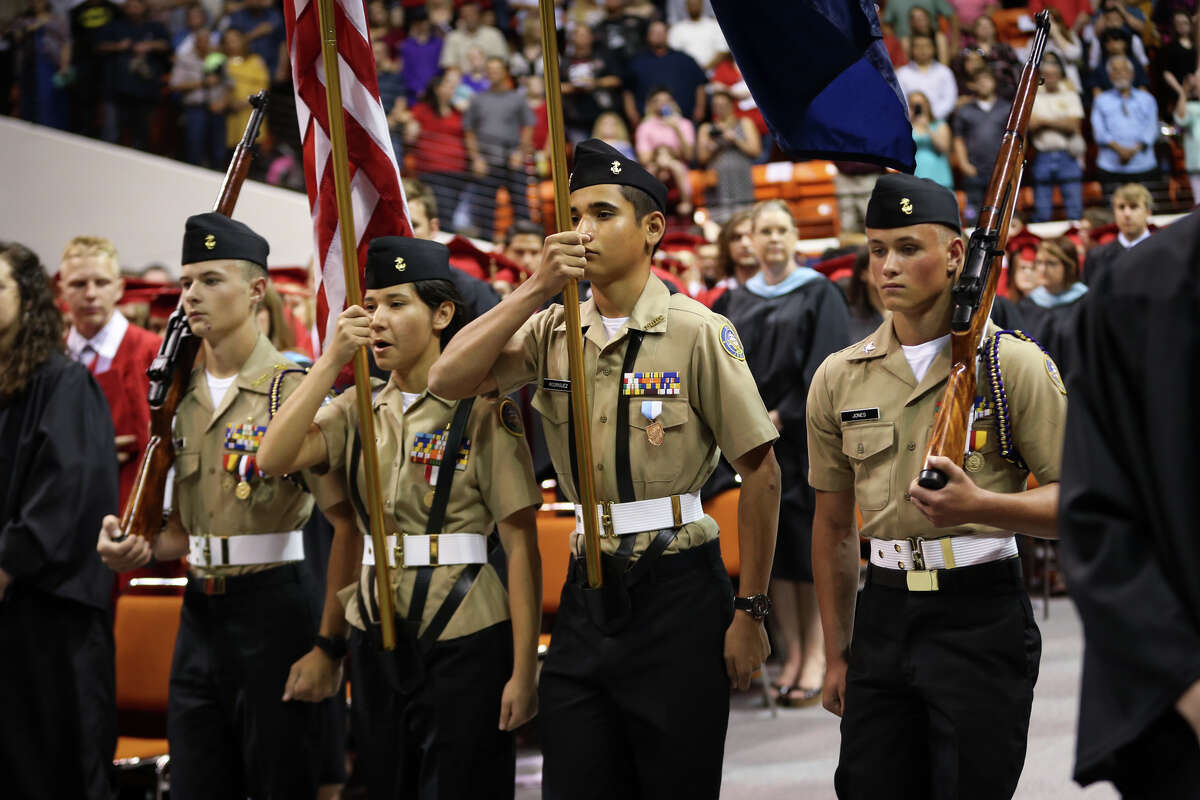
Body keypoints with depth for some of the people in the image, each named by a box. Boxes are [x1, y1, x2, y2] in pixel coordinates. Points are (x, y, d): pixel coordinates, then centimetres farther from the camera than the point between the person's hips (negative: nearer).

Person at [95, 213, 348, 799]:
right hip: (200, 612, 6)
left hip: (273, 607, -6)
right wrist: (140, 548, -3)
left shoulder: (291, 388, -10)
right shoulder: (180, 396, 11)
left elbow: (345, 523, -14)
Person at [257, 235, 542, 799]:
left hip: (465, 642, -5)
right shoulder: (359, 410, 9)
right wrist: (332, 359, -12)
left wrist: (524, 671, -16)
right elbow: (274, 458, -8)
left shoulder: (483, 411, -7)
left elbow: (521, 546, -10)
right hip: (376, 638, 5)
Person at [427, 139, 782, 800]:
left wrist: (749, 613, -9)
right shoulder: (553, 331, 8)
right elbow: (448, 380, -5)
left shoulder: (698, 333, -7)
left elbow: (760, 475, -7)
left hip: (677, 595, -5)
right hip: (588, 590, 5)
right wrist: (536, 289, -13)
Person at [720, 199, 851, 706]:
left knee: (808, 542, -4)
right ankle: (791, 652, 7)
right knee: (771, 544, 3)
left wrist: (785, 416, -14)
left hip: (804, 434, -4)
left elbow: (826, 366, -8)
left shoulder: (819, 295, 1)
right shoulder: (739, 303, 14)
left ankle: (816, 655, -1)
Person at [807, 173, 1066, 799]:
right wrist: (836, 652, 14)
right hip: (883, 615, 4)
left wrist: (981, 506, -23)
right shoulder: (839, 377, 8)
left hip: (982, 614, -4)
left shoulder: (1014, 365, -3)